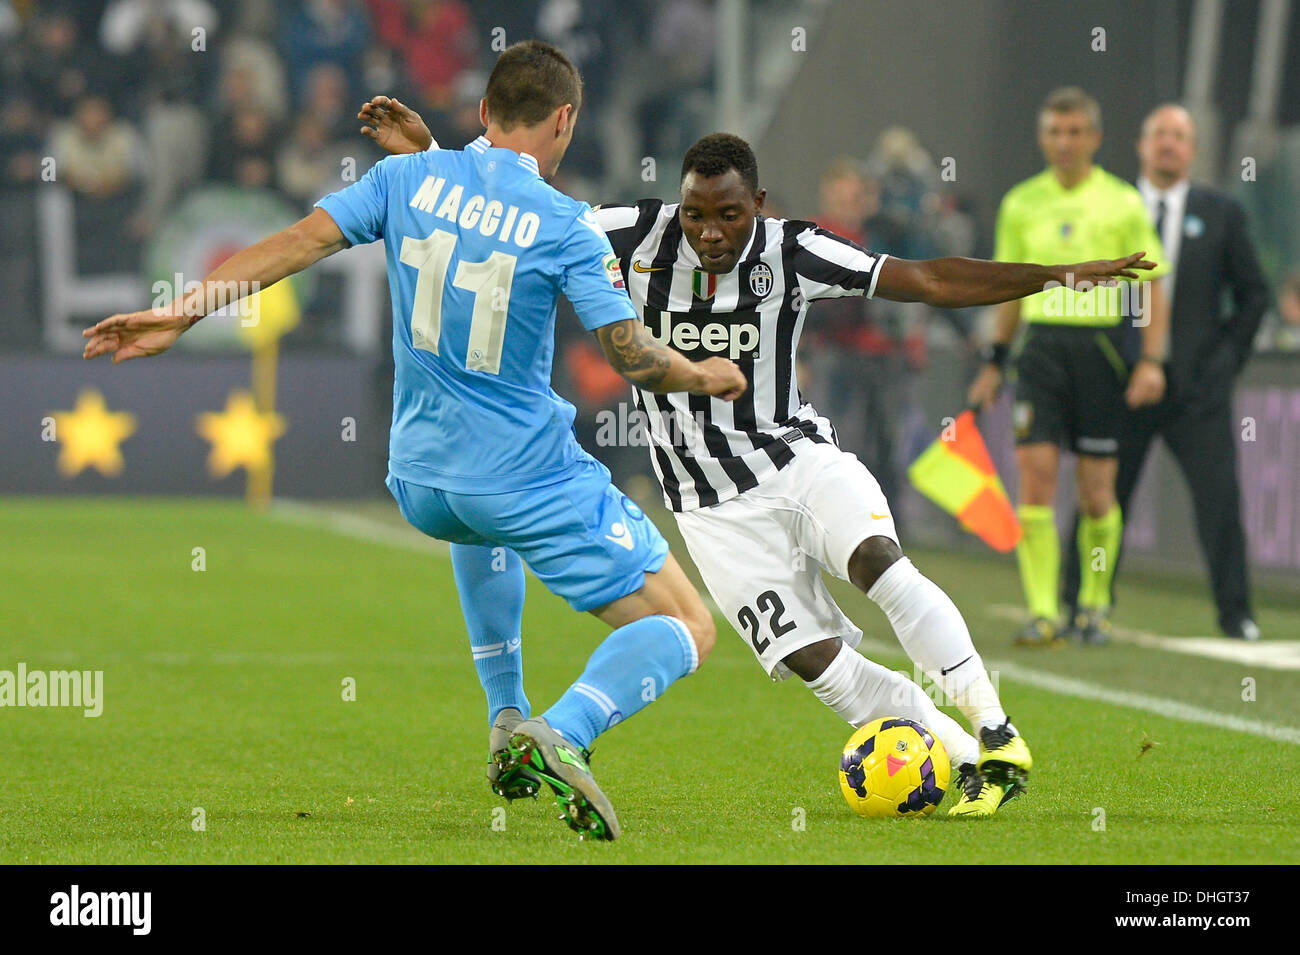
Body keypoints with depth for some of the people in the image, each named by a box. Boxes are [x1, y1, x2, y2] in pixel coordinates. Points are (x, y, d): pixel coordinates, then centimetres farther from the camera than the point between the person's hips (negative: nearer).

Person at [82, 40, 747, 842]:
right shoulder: (564, 225, -11)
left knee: (480, 530, 43)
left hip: (419, 482, 6)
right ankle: (561, 736, -26)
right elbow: (632, 355, -13)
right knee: (686, 631, 0)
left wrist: (182, 314, -2)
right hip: (532, 480, -6)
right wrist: (705, 378, 7)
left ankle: (508, 718, 32)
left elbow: (298, 242, -5)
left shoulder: (406, 179, 0)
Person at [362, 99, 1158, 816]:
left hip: (799, 458, -1)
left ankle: (997, 737, -22)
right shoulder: (637, 238, -9)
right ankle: (970, 765, 1)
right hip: (715, 511, 1)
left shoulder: (792, 252, -11)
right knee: (819, 664, -11)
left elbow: (927, 282, -11)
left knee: (878, 560, -31)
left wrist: (1055, 276, -17)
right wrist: (424, 154, -9)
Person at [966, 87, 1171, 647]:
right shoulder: (1021, 203, 10)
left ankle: (1095, 607, 20)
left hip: (1100, 345, -2)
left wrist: (1152, 360, -8)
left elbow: (1151, 288, 2)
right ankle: (1043, 614, -10)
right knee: (1035, 475, -10)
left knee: (1096, 490, 1)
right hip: (1040, 344, 2)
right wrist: (994, 360, 18)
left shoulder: (1122, 203, 1)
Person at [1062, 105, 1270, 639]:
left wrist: (1227, 359, 2)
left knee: (1220, 499, -6)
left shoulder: (1221, 214, 7)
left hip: (1198, 381, 0)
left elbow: (1253, 295, 11)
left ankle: (1235, 614, 1)